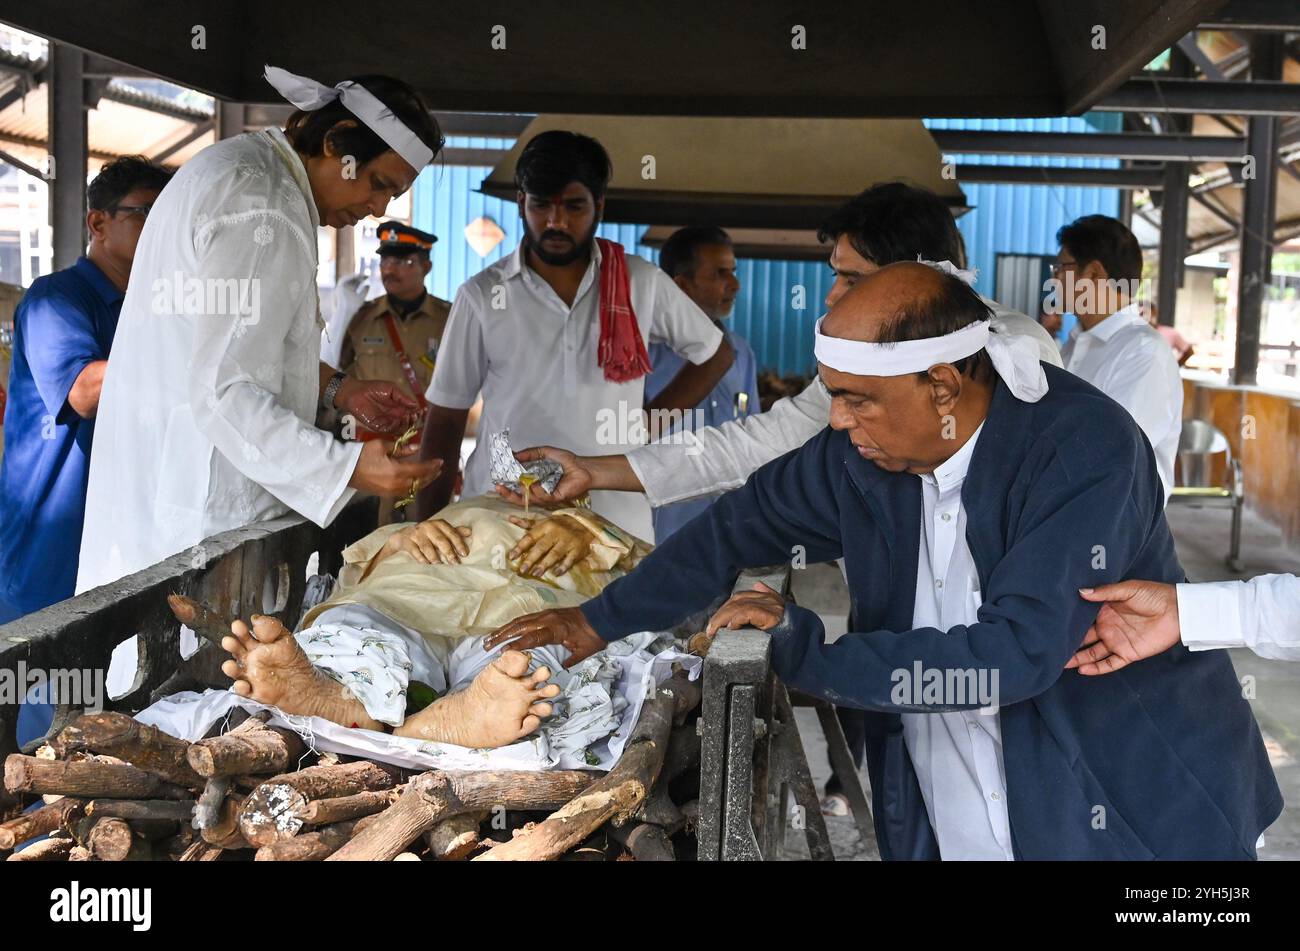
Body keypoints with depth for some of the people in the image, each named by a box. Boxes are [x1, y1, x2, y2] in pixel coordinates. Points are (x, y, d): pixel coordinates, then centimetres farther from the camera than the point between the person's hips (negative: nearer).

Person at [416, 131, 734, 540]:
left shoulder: (642, 284, 2)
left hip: (615, 520, 1)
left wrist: (648, 422, 4)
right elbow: (446, 418, 2)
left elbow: (714, 355, 16)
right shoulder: (481, 296, 0)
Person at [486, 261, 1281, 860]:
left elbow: (1014, 654, -31)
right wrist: (601, 621, 10)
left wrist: (799, 648, -25)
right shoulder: (866, 449, -8)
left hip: (1133, 817, -5)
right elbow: (748, 523, 8)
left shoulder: (1087, 450, -24)